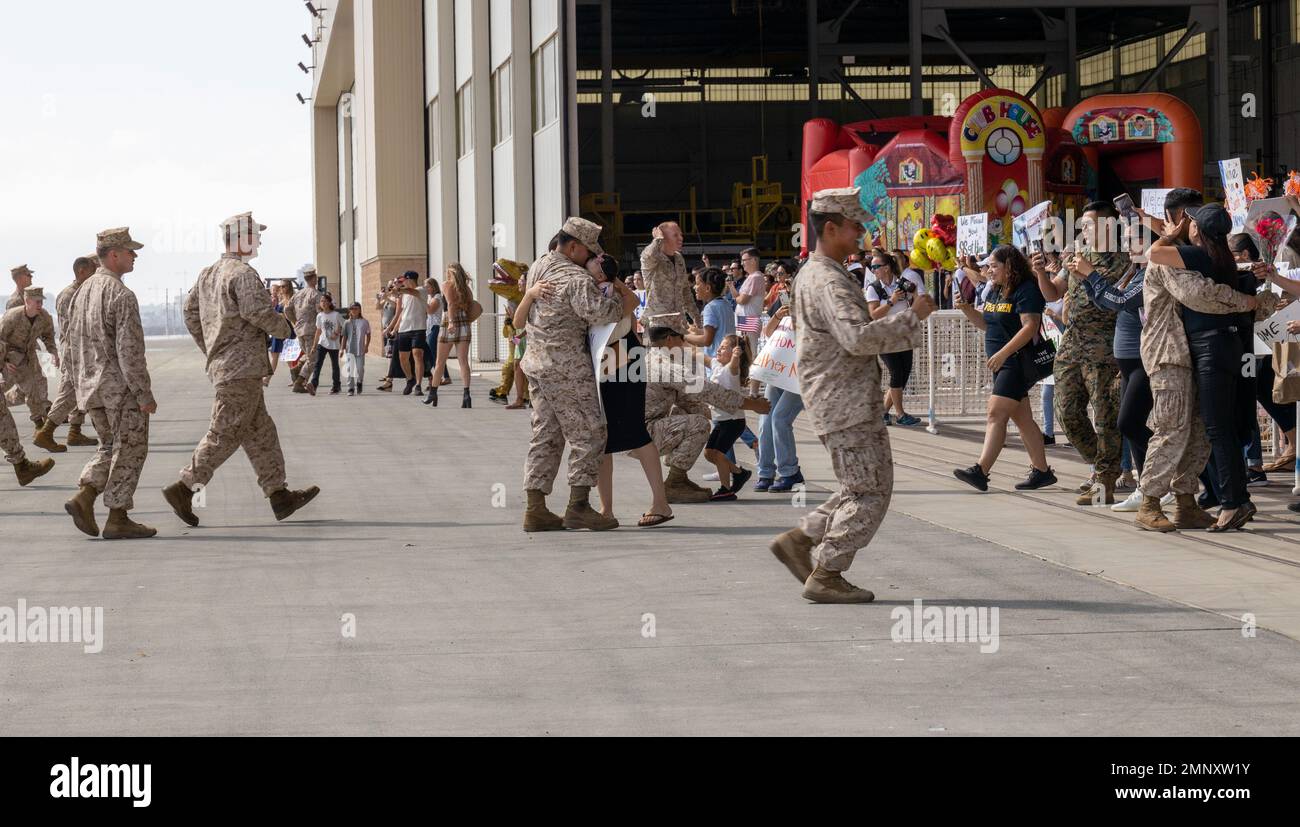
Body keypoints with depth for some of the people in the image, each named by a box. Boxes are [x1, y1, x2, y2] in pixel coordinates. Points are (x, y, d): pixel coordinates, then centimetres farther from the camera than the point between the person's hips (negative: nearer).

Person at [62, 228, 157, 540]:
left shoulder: (82, 292, 10)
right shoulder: (121, 296, -17)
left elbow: (73, 344, 15)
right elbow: (129, 350, -21)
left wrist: (80, 387, 22)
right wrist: (144, 394, -17)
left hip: (91, 386, 8)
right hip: (121, 386, -8)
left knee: (110, 447, 18)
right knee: (129, 451, 2)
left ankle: (83, 499, 1)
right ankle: (117, 519, 4)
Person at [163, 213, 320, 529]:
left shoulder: (208, 275, 15)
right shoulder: (243, 273, -14)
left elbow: (190, 313, 19)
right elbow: (257, 311, -25)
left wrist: (210, 350, 22)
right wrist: (283, 328, -6)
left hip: (221, 363, 10)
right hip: (241, 368, -10)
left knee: (260, 431, 11)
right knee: (226, 434, -7)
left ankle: (279, 496, 13)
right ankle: (183, 489, -6)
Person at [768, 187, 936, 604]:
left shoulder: (811, 274, 17)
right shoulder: (830, 281, -17)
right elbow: (857, 338, -30)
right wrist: (912, 316, -22)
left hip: (841, 401, 10)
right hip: (846, 402, -10)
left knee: (865, 487, 15)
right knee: (869, 491, -5)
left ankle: (799, 540, 16)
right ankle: (826, 576, -1)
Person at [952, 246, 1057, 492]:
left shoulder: (1026, 290, -13)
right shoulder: (995, 292, 15)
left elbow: (1030, 327, -22)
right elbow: (986, 323, 23)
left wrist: (1003, 353, -26)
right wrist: (966, 308, 5)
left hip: (1018, 361, -10)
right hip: (1002, 364, 10)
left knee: (996, 414, -16)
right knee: (1022, 419, 11)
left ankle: (981, 471, -23)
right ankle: (1042, 471, 17)